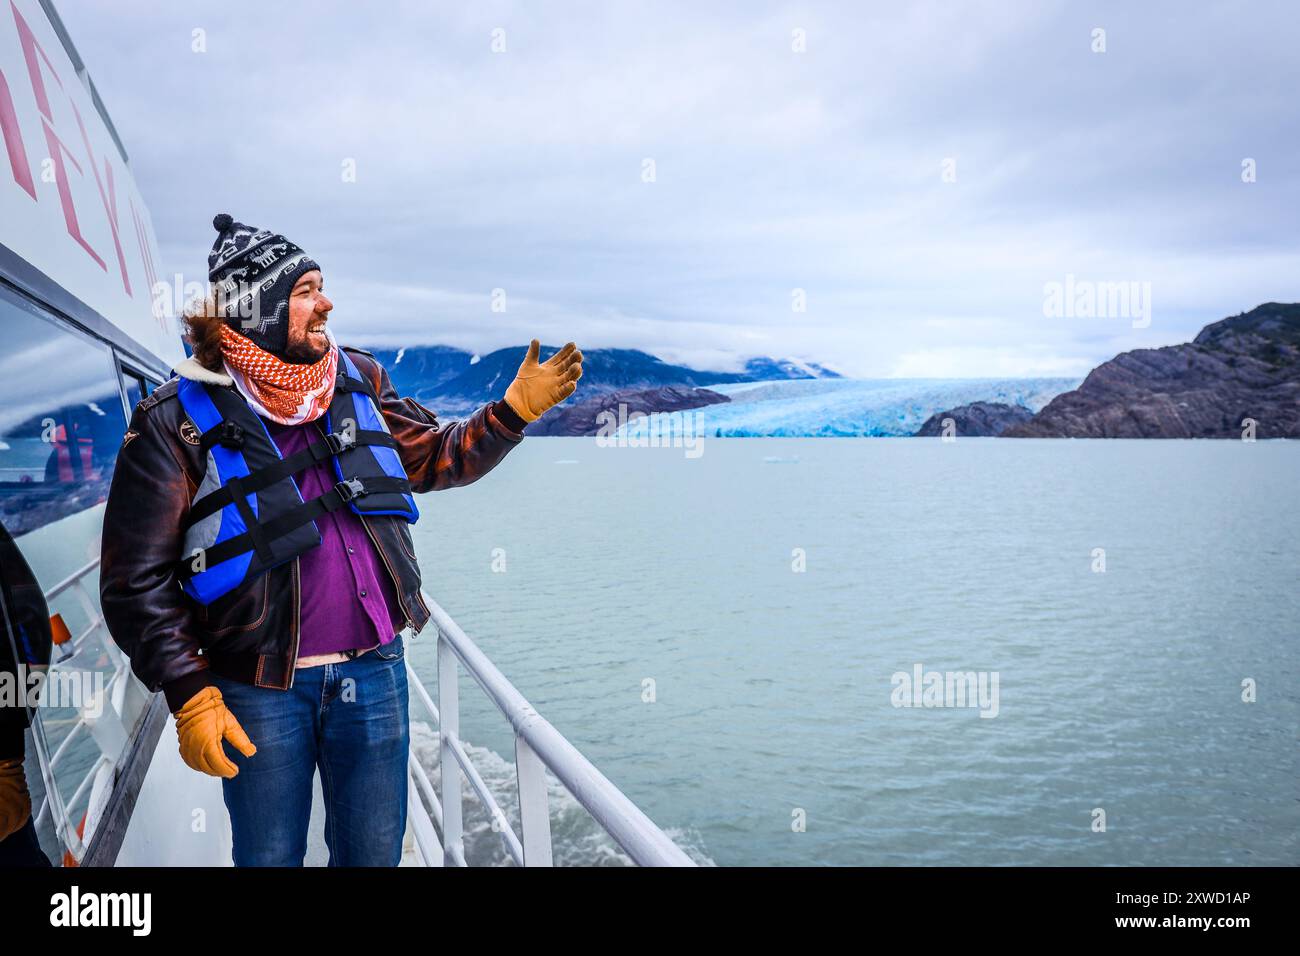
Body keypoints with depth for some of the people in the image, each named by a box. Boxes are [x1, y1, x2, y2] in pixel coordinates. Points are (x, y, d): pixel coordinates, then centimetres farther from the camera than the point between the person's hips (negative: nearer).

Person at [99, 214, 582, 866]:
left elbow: (435, 458, 14)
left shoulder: (357, 380, 4)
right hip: (259, 690, -3)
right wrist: (189, 695, -14)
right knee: (270, 858, 15)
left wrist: (515, 409, 0)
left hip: (372, 671, 4)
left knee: (375, 853, 17)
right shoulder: (176, 421, -10)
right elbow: (137, 577, -9)